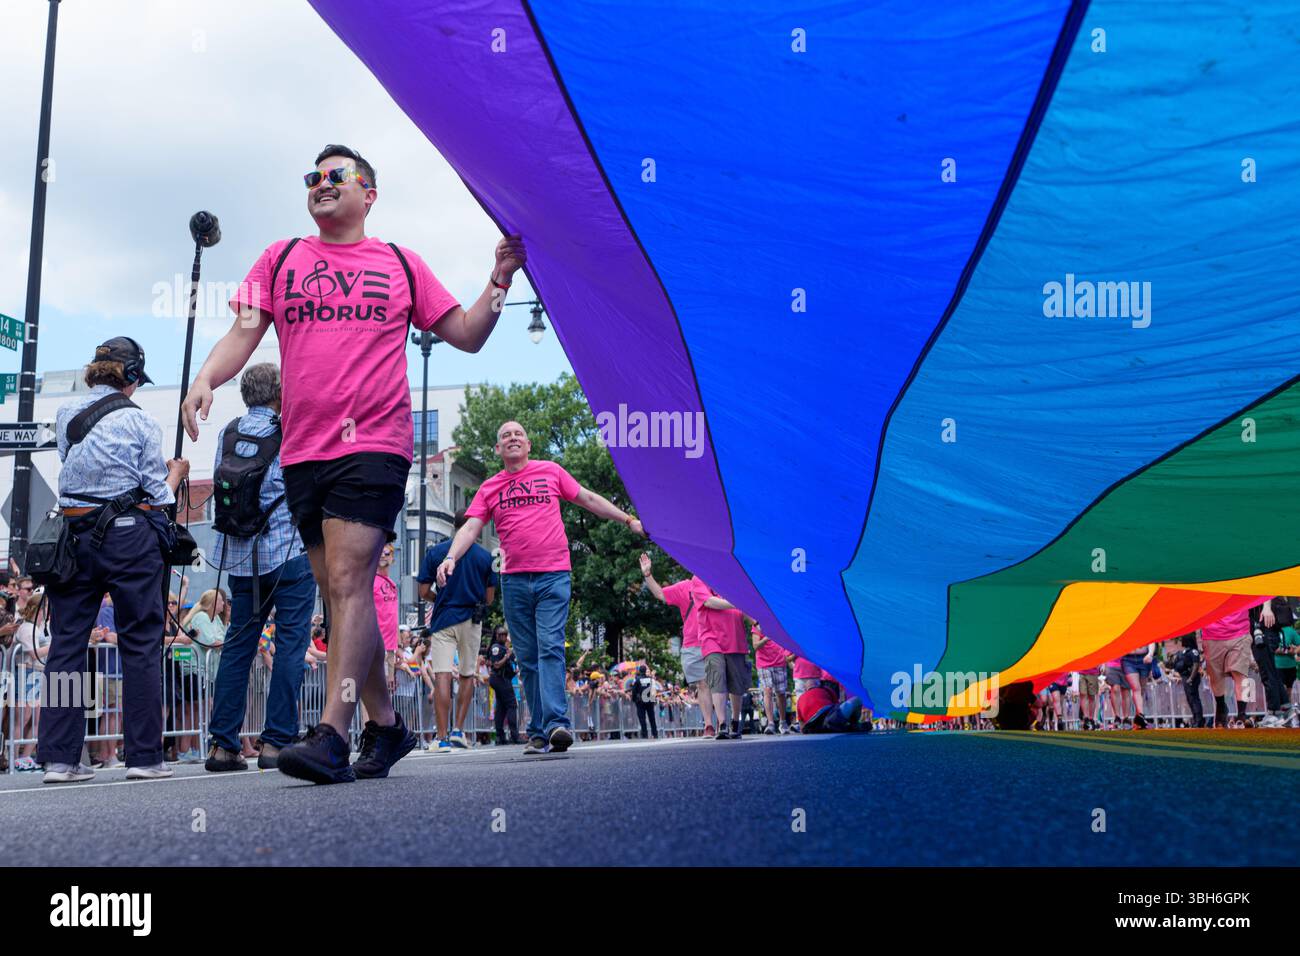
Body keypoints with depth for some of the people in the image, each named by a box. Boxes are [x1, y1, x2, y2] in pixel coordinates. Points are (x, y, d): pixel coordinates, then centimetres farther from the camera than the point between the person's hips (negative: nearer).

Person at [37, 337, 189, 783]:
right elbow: (156, 495, -2)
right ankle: (144, 755, 4)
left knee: (66, 642, 8)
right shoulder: (140, 422, -4)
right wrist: (176, 473, 18)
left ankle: (59, 757, 7)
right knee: (141, 644, 3)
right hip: (129, 535, -4)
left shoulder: (65, 415, 8)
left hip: (73, 533, 4)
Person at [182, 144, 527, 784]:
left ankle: (332, 736, -19)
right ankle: (386, 726, 19)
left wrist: (500, 279, 0)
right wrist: (205, 379, -12)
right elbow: (243, 332, 7)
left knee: (348, 582, -17)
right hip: (302, 450, 4)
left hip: (374, 445, -4)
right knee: (339, 595, 7)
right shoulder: (281, 259, 16)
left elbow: (466, 335, 13)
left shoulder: (400, 265, 12)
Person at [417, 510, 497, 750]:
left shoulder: (435, 552, 0)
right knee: (467, 676, 15)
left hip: (442, 620, -1)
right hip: (471, 621, 1)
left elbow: (424, 593, 0)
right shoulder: (485, 556, 1)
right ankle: (458, 730, 9)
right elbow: (489, 598, 3)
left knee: (442, 676, -6)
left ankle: (443, 737, -12)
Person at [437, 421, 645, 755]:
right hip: (514, 580, 2)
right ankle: (538, 733, 8)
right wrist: (451, 557, -14)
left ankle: (557, 723, -23)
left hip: (553, 575, -2)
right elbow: (470, 528, 3)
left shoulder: (551, 472, 11)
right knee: (527, 658, 4)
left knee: (550, 647, -15)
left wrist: (628, 519, 14)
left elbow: (589, 499, 16)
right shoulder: (489, 488, 12)